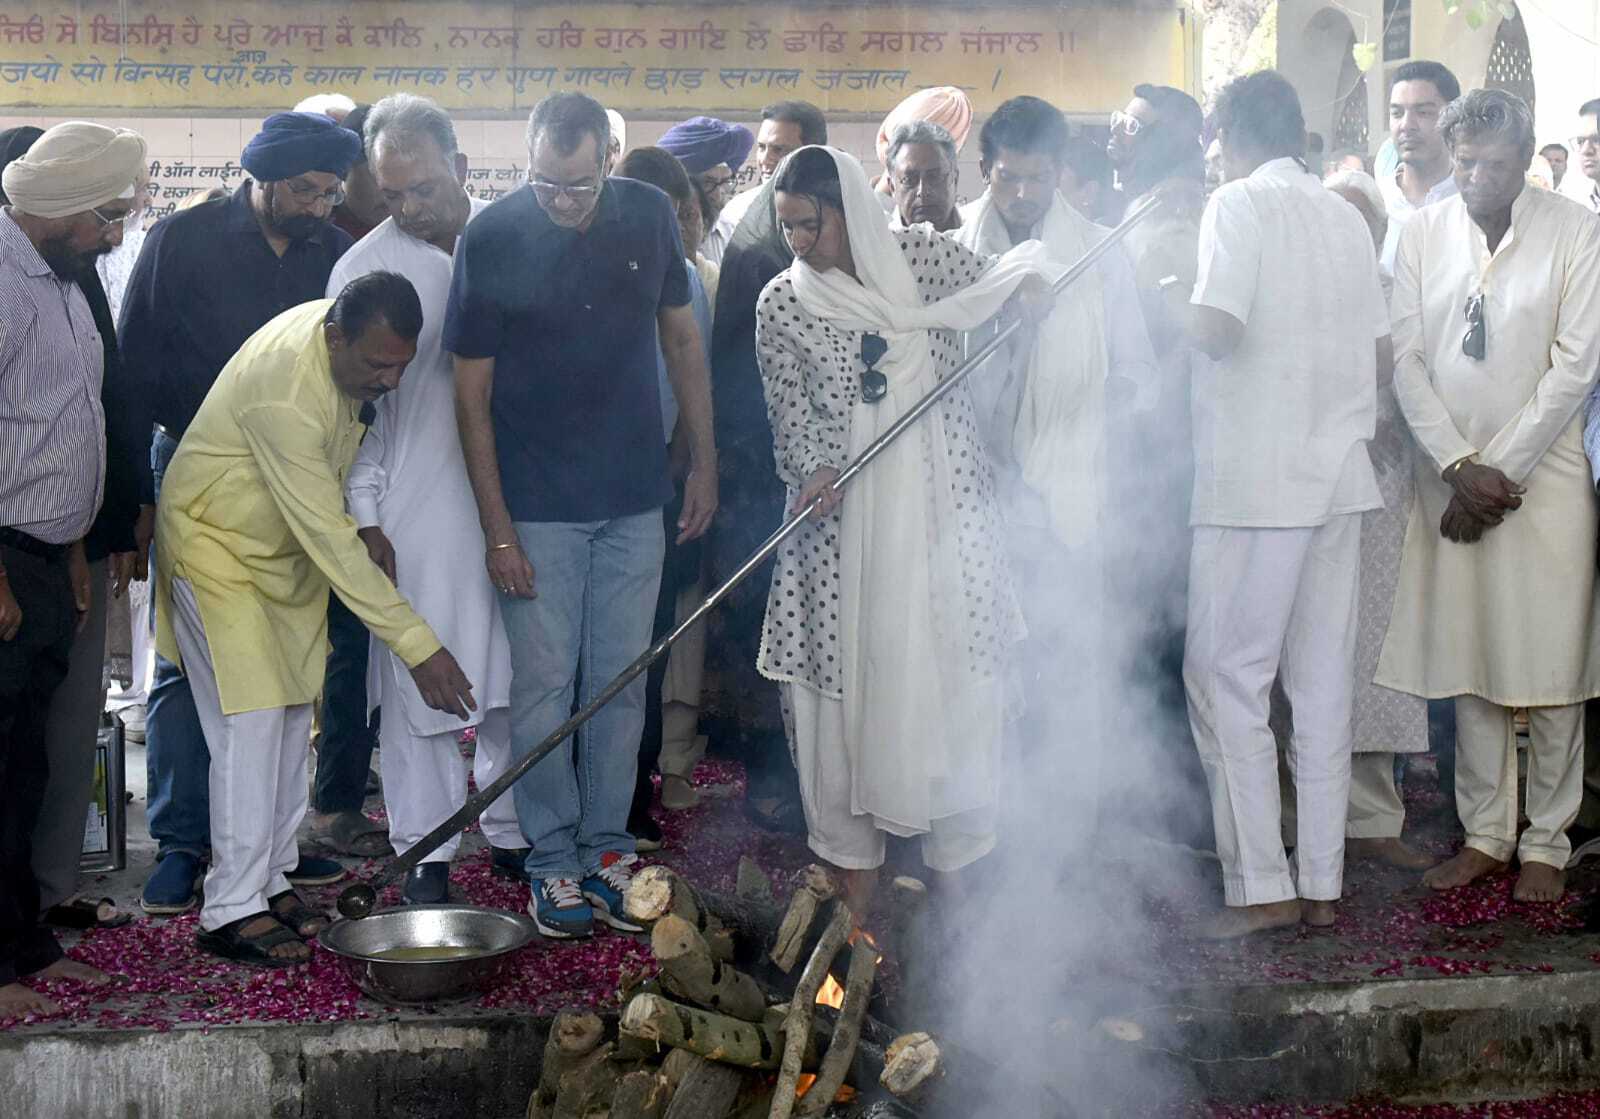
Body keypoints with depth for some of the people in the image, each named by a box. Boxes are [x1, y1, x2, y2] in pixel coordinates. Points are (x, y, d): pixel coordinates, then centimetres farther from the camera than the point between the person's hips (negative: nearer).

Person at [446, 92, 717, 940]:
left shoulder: (648, 217, -2)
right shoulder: (491, 239, -11)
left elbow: (682, 338, 11)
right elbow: (471, 393, -7)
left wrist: (703, 462, 8)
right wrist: (496, 528, -10)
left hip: (634, 501, 3)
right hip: (537, 506, -3)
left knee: (622, 680, 9)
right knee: (543, 686, 2)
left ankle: (606, 846, 22)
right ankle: (553, 858, 16)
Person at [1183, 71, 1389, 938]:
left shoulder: (1240, 204, -7)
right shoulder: (1344, 215, 12)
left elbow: (1216, 329, -22)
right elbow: (1380, 354, 15)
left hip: (1256, 477, -7)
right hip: (1337, 476, 7)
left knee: (1226, 678, 0)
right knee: (1324, 683, 9)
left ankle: (1260, 887, 0)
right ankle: (1321, 885, 15)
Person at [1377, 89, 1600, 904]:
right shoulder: (1424, 233, 4)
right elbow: (1406, 358, 1)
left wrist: (1501, 472, -11)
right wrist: (1460, 467, -9)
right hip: (1449, 475, 3)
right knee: (1467, 660, 8)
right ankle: (1485, 832, 20)